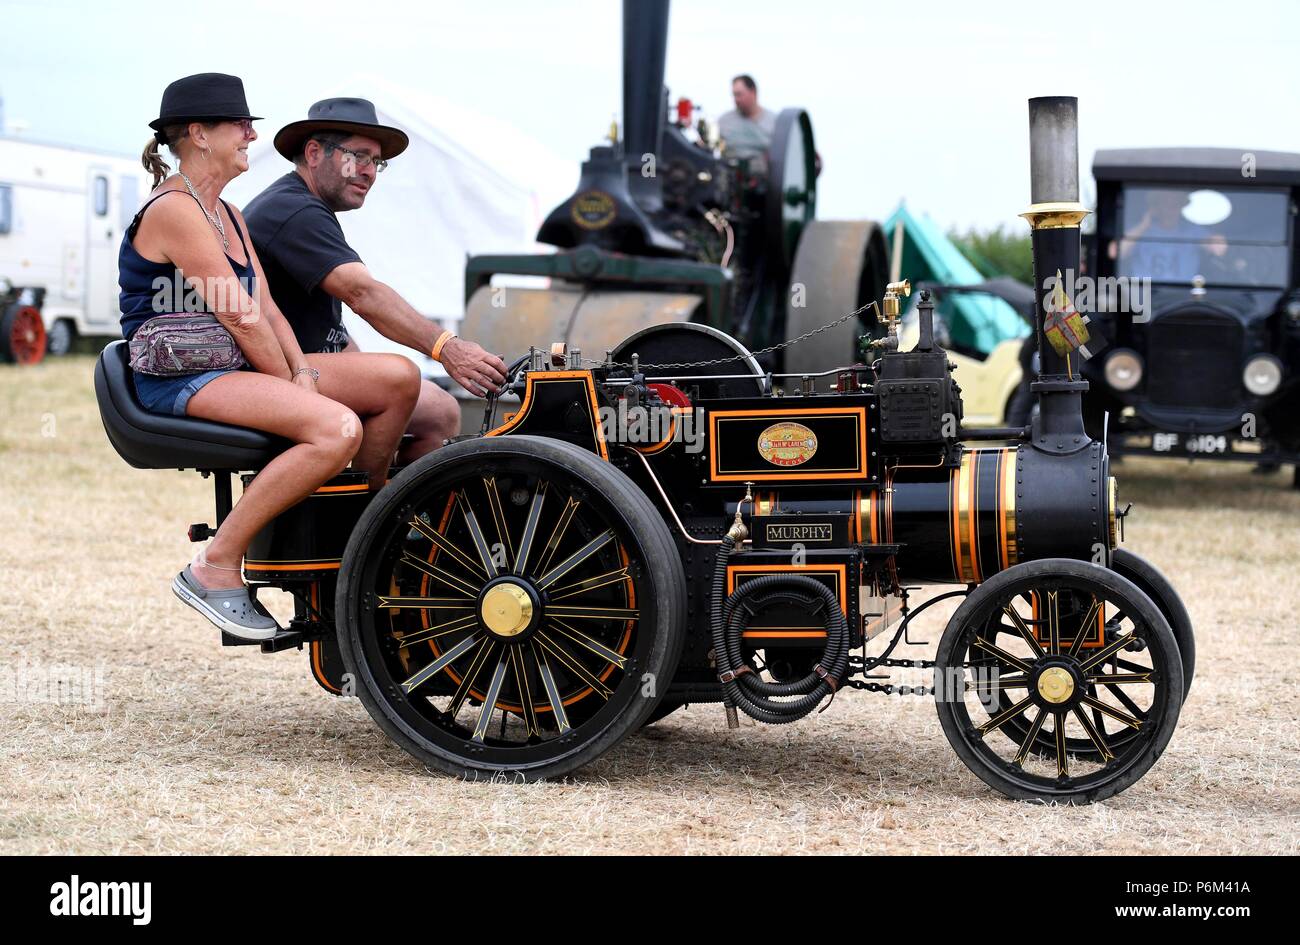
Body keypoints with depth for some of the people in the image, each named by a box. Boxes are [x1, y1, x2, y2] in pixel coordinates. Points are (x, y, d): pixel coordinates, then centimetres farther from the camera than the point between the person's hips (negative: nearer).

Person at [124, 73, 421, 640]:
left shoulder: (226, 215, 18)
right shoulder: (174, 210, -14)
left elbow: (265, 307, 10)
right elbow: (241, 318, -18)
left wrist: (303, 373, -5)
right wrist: (291, 386, -11)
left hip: (236, 366, 10)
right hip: (179, 381, -10)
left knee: (398, 378, -2)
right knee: (336, 429, -32)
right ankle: (215, 568, -24)